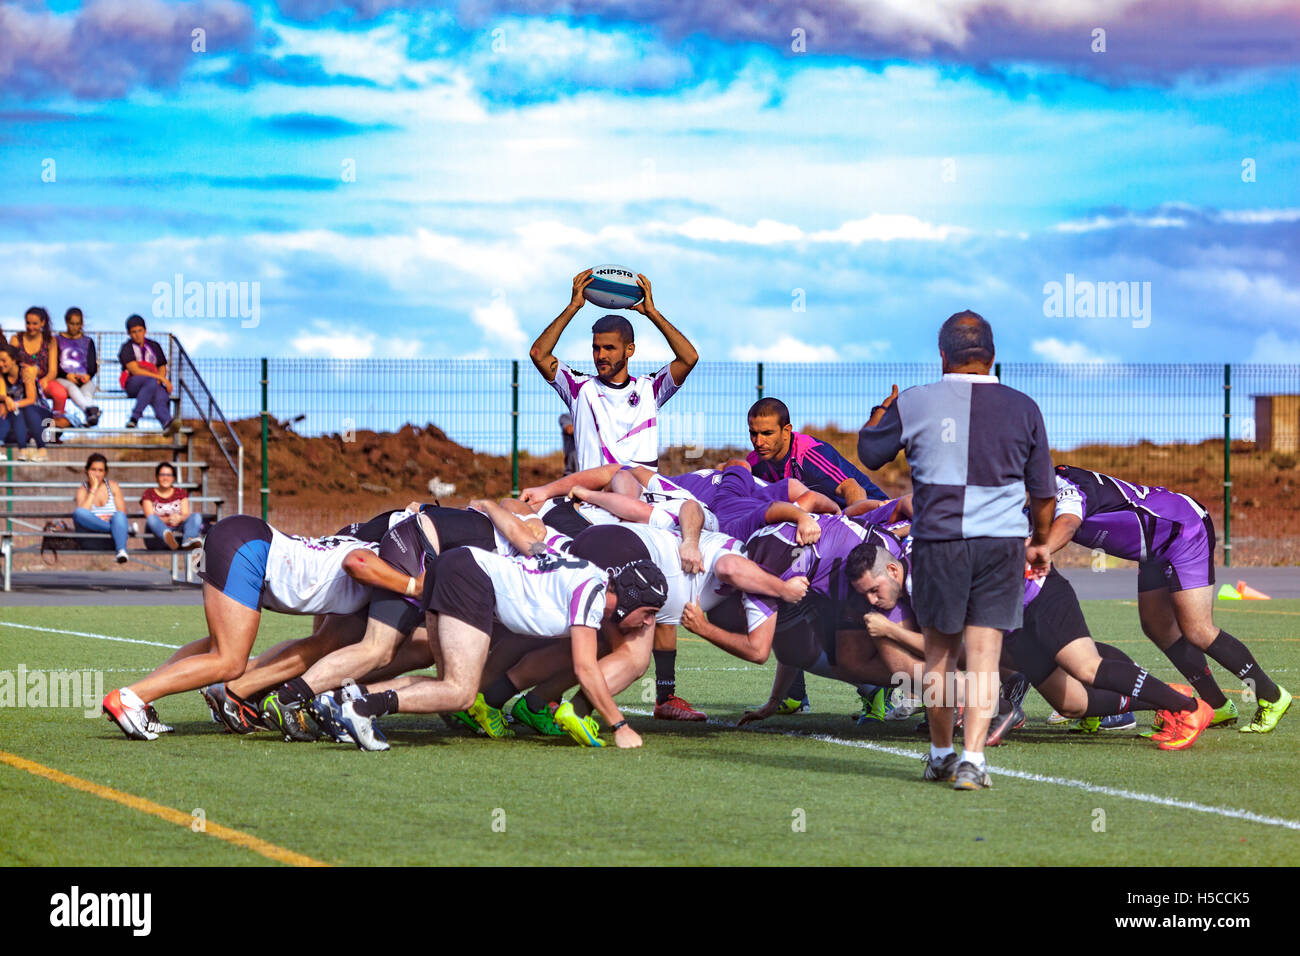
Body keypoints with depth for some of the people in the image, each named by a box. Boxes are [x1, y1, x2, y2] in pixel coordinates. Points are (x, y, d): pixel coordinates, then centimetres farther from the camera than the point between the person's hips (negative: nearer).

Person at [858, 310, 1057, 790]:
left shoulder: (913, 404, -2)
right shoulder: (1022, 409, 3)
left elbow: (869, 453, 14)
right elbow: (1043, 489, 10)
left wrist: (881, 409, 32)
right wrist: (1040, 543, 26)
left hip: (937, 540, 0)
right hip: (1001, 543, 0)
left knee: (939, 653, 14)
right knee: (984, 658, 0)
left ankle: (941, 754, 24)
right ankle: (972, 758, -11)